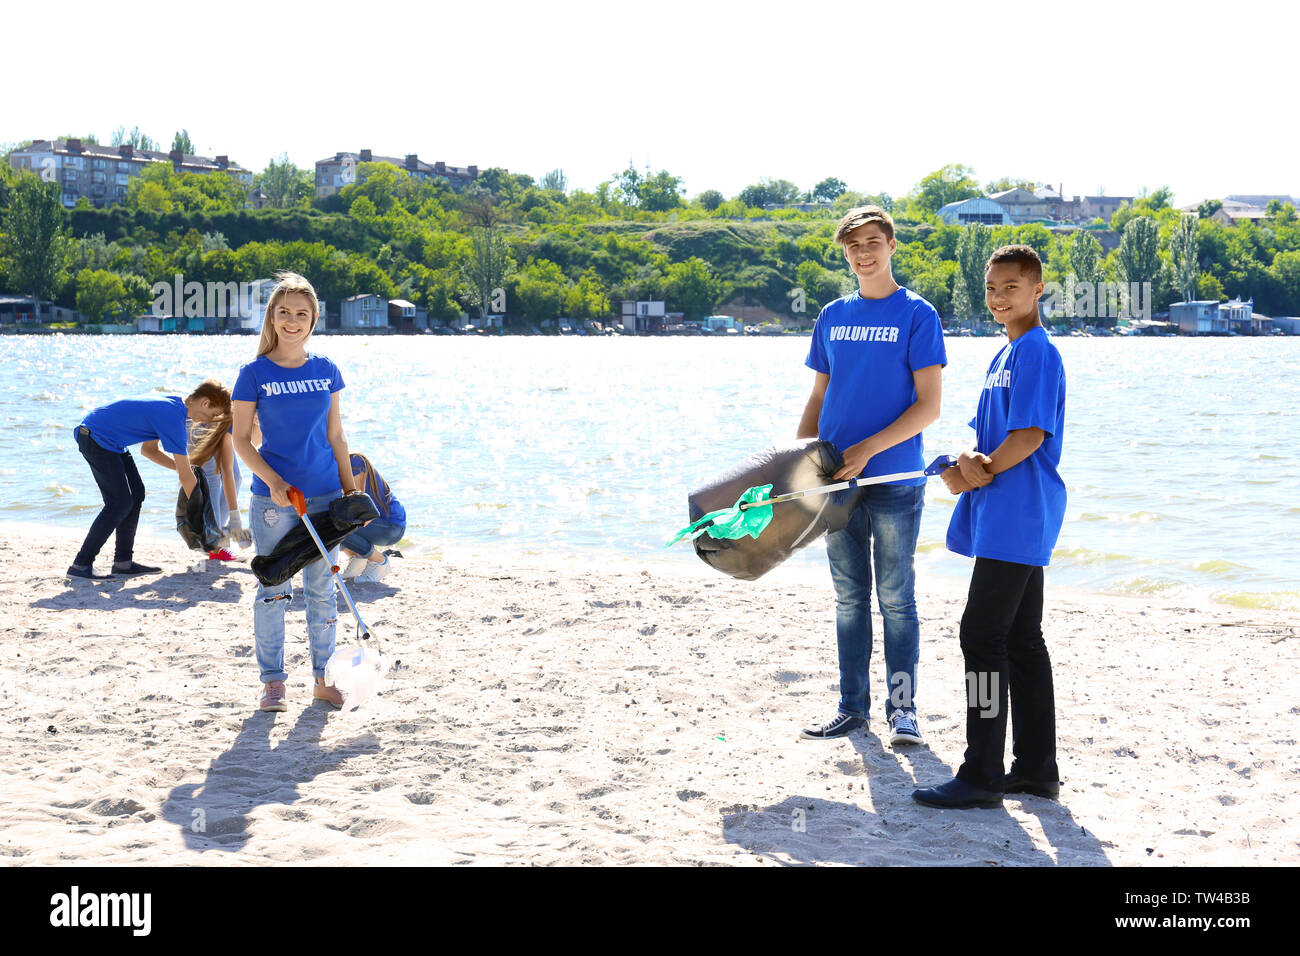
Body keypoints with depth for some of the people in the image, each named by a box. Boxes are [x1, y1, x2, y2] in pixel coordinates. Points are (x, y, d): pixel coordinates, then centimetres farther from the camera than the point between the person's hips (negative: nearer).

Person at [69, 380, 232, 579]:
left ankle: (123, 562, 10)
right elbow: (185, 477, -17)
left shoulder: (171, 404, 9)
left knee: (136, 494, 8)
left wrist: (180, 466, 10)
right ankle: (80, 565, -10)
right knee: (120, 503, -12)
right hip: (95, 437, -10)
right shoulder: (173, 417, -21)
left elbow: (148, 450, 20)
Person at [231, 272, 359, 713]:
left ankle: (323, 676, 18)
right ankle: (272, 680, 12)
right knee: (274, 589, 2)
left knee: (322, 588, 8)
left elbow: (335, 437, 12)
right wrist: (272, 480, -16)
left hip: (324, 495, 3)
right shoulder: (255, 373, -3)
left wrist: (350, 490, 8)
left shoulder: (326, 371, 7)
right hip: (273, 497, -3)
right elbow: (240, 439, -3)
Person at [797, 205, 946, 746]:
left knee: (895, 597, 1)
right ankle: (853, 707, 18)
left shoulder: (916, 315, -4)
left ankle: (902, 708, 10)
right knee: (849, 596, 10)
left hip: (894, 480, -4)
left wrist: (868, 448, -18)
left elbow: (929, 406, -9)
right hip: (837, 480, 5)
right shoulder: (833, 317, 12)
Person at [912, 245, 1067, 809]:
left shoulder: (1037, 352, -12)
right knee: (1021, 640, 12)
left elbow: (1031, 435, -20)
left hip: (1017, 518, -10)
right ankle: (1036, 768, 19)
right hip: (1012, 522, 10)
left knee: (982, 635, -9)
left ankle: (982, 775, -6)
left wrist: (979, 474, -10)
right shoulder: (1003, 356, 19)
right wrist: (968, 462, -4)